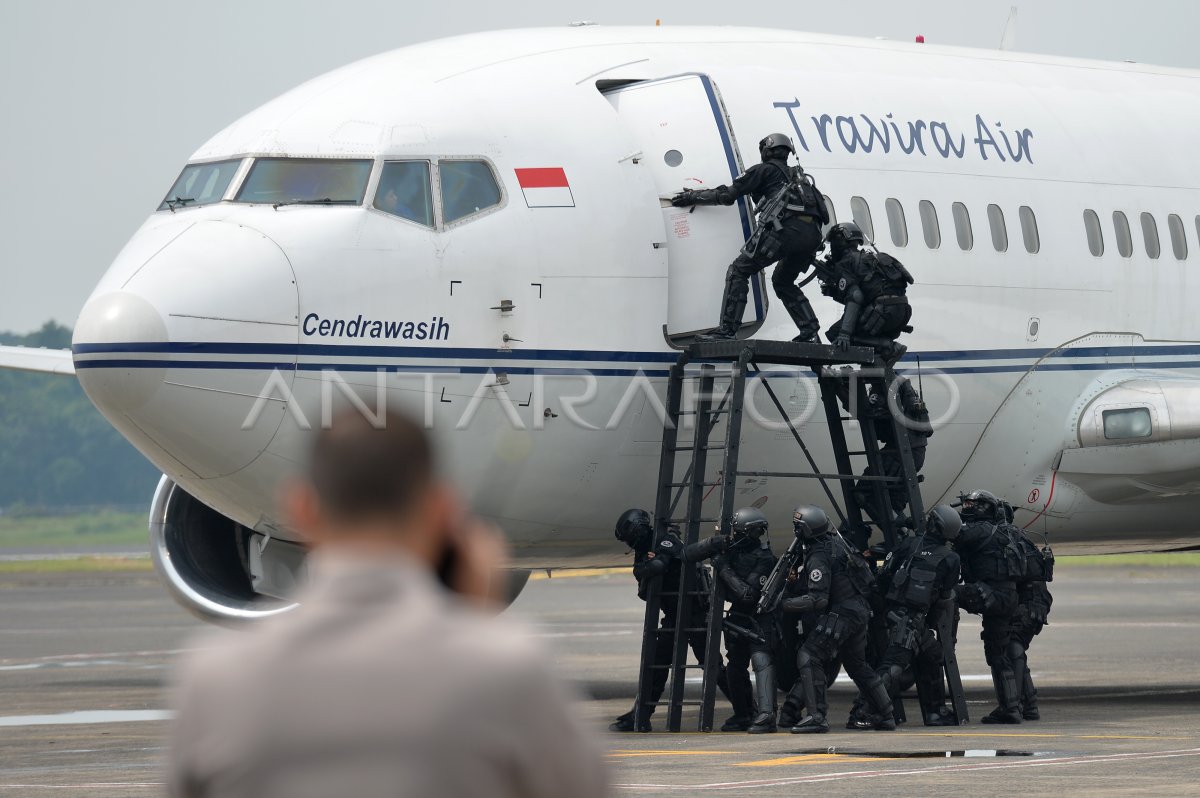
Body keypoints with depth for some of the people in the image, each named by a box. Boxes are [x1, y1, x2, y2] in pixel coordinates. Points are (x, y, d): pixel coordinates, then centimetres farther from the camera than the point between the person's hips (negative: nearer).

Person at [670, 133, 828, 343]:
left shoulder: (764, 170, 14)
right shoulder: (797, 175, 34)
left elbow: (729, 195, 11)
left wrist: (693, 197, 21)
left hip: (785, 229, -7)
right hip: (812, 235, 7)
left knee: (738, 271, 0)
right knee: (783, 282, 26)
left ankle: (727, 330, -11)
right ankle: (810, 331, 12)